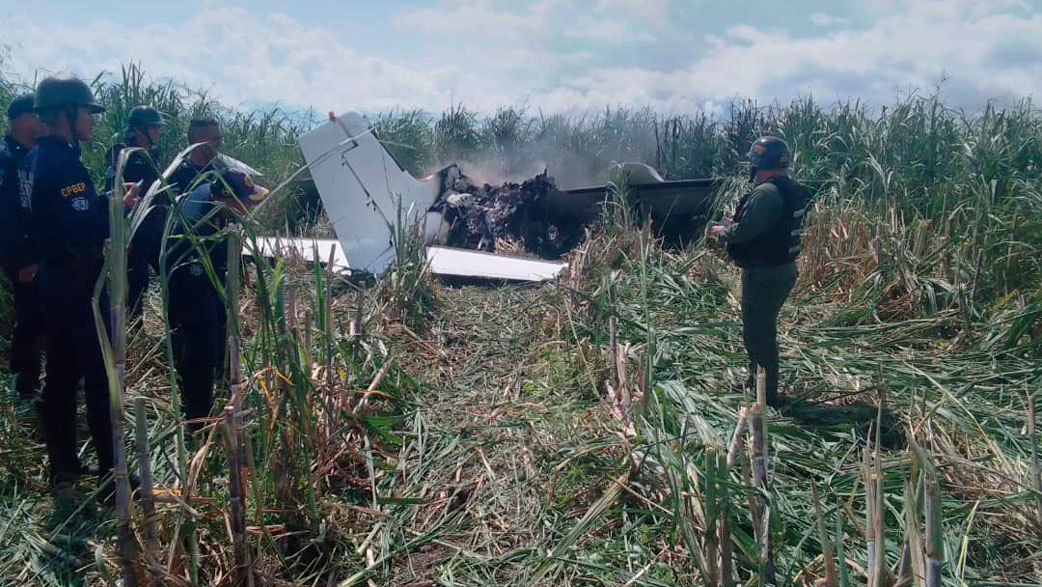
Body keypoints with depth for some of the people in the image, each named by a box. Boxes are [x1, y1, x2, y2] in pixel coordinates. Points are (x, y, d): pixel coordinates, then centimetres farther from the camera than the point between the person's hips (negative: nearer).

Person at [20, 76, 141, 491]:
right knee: (101, 377, -4)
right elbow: (85, 228, -29)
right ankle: (111, 472, 2)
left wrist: (106, 202, 7)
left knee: (61, 374, 15)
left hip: (54, 280, 10)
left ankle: (62, 467, 24)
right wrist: (119, 206, -16)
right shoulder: (63, 162, -19)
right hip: (80, 285, -10)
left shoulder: (34, 159, 11)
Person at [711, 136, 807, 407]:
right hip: (785, 269, 10)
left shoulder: (766, 193, -24)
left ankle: (768, 395, 11)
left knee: (757, 334, 1)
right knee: (764, 328, 23)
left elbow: (742, 231, -25)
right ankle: (756, 379, 37)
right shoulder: (792, 190, 8)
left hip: (763, 274, -10)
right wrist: (732, 225, 15)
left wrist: (722, 231, -5)